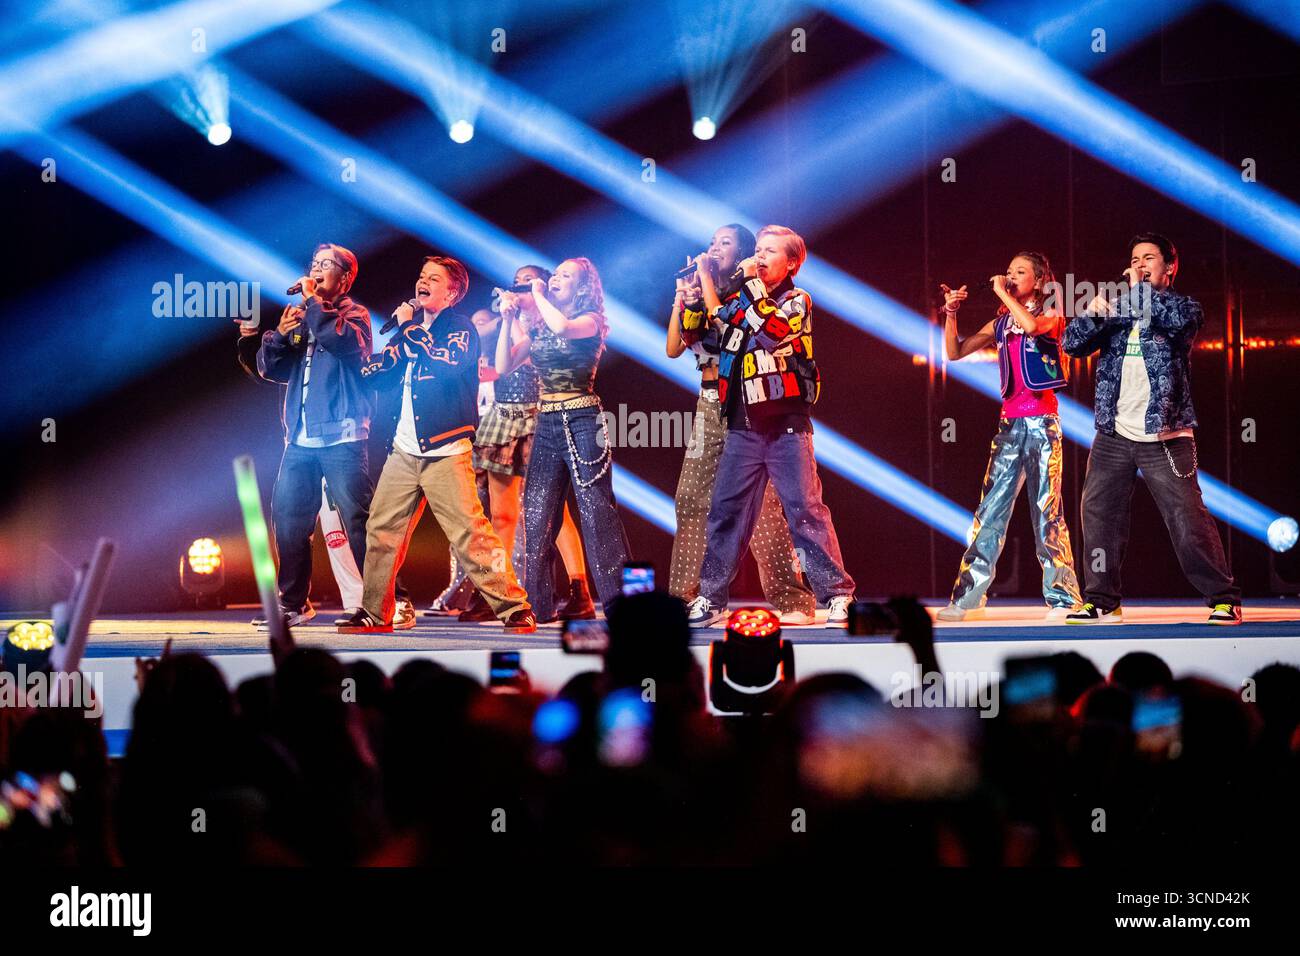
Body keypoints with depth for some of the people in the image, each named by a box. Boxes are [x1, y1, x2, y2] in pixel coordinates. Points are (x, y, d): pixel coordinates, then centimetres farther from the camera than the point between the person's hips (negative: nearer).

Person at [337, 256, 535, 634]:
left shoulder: (460, 329, -1)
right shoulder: (411, 327, 17)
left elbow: (446, 365, -21)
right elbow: (374, 376, 15)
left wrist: (409, 329, -12)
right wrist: (399, 338, -1)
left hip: (444, 452, -7)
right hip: (403, 450, 7)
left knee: (470, 532, -13)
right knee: (381, 531, 6)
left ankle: (516, 610, -11)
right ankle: (374, 613, 15)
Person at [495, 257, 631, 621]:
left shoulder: (591, 319, 0)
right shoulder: (536, 327, 15)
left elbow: (563, 327, -23)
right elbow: (504, 367, 9)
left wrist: (538, 296, -7)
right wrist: (509, 319, 0)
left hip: (582, 421, -6)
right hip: (546, 424, 6)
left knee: (596, 510, -9)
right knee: (536, 514, 2)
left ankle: (618, 601, -9)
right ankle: (537, 604, 6)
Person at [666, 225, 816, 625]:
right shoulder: (701, 296, 16)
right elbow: (674, 348, 10)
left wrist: (706, 279, -13)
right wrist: (682, 297, 3)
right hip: (709, 404, 7)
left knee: (762, 501, -12)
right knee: (692, 499, 3)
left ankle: (793, 600, -12)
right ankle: (687, 598, 9)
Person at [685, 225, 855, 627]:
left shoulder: (797, 301, 2)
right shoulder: (742, 301, 15)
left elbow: (770, 331, -16)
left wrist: (751, 282, -10)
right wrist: (703, 279, 5)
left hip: (787, 427, -4)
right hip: (742, 428, 4)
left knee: (806, 509, -9)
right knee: (725, 511, 2)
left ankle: (837, 594, -7)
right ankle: (711, 598, 7)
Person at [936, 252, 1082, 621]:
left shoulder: (1052, 316, 1)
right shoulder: (1000, 324, 15)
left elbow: (1031, 325, -23)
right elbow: (956, 352, 16)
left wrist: (1002, 292, -10)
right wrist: (951, 314, 2)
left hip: (1041, 421, -5)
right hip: (1010, 422, 5)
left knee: (1047, 510, -6)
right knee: (990, 509, 1)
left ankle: (1062, 597, -2)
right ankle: (968, 597, 1)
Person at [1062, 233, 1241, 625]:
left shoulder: (1184, 306, 3)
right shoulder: (1117, 309, 14)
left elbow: (1179, 317, -22)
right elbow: (1072, 343, 5)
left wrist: (1140, 289, -8)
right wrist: (1094, 313, -14)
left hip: (1164, 436, -5)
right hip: (1113, 435, 5)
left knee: (1189, 519, -8)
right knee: (1099, 515, 3)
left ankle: (1224, 599, -1)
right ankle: (1101, 602, 12)